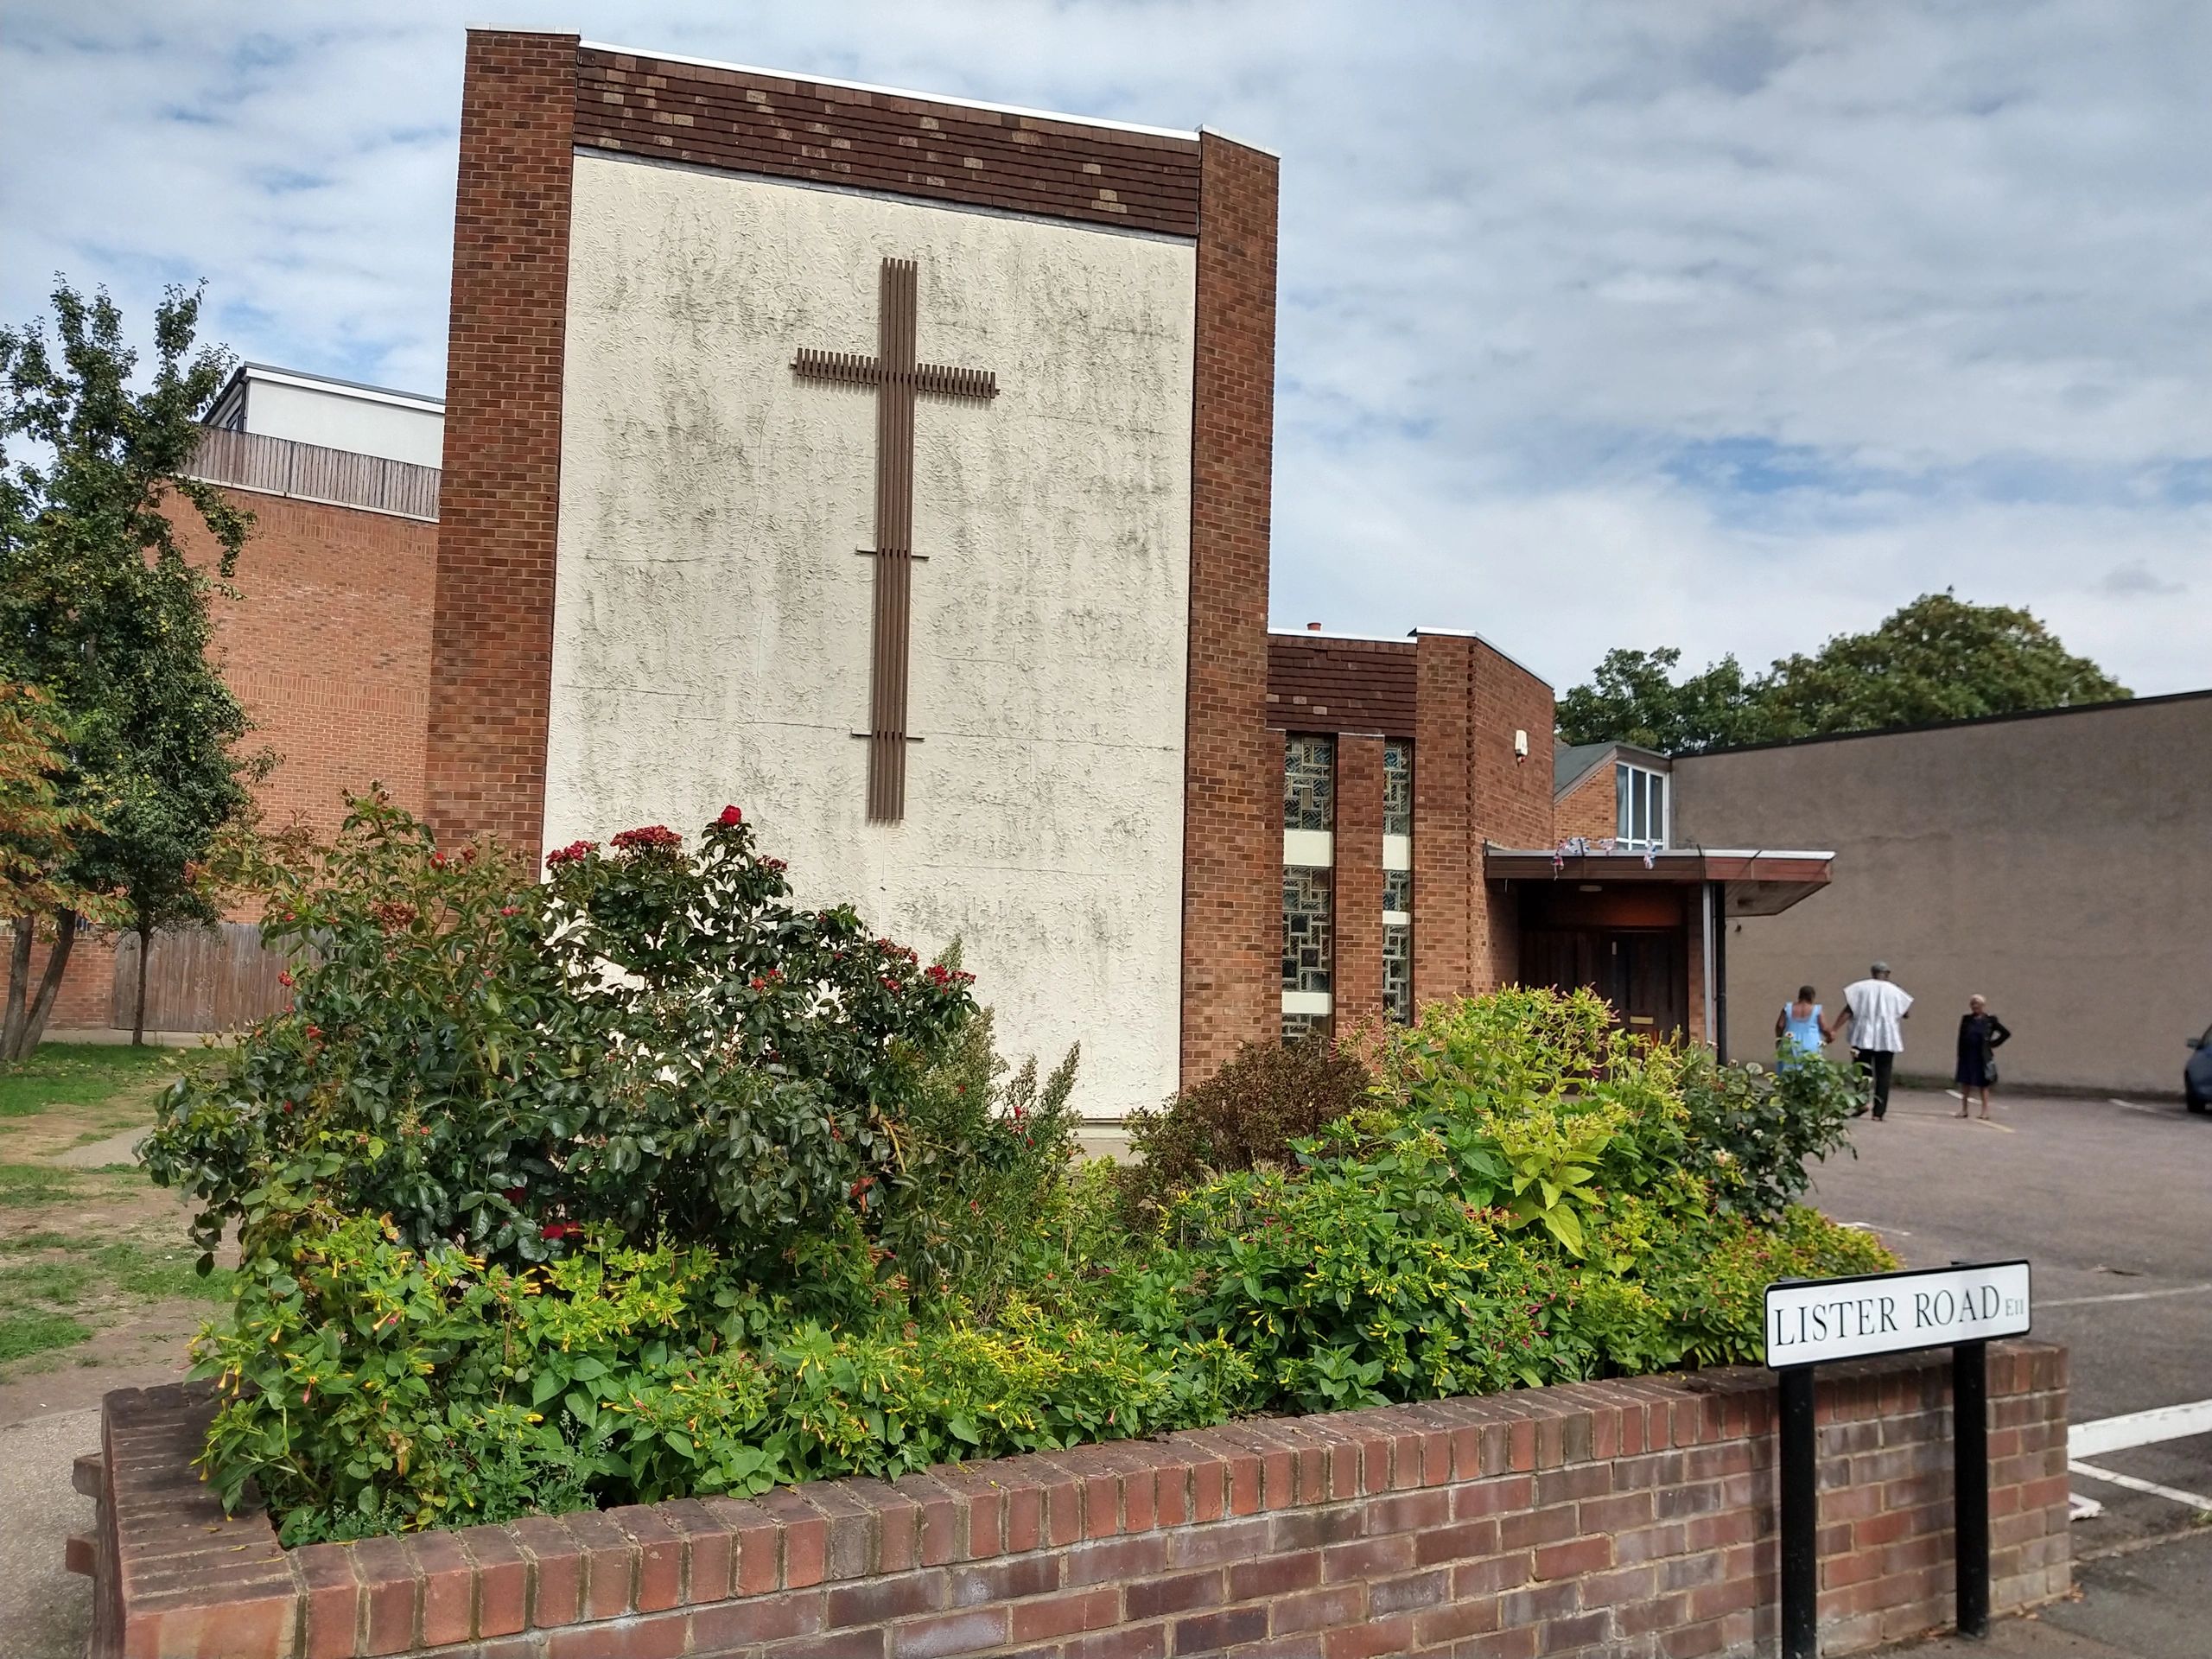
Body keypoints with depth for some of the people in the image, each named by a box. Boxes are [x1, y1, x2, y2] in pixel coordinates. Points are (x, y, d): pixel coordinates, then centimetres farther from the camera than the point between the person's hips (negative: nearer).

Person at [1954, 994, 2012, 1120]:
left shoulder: (1990, 1020, -3)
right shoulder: (1966, 1019, 5)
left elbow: (2006, 1034, 1)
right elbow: (1961, 1039, 6)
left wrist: (1993, 1044, -2)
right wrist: (1960, 1056, 1)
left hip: (1982, 1057, -3)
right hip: (1967, 1056, 3)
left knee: (1983, 1084, 5)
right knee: (1965, 1083, 6)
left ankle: (1985, 1111, 11)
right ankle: (1963, 1109, 12)